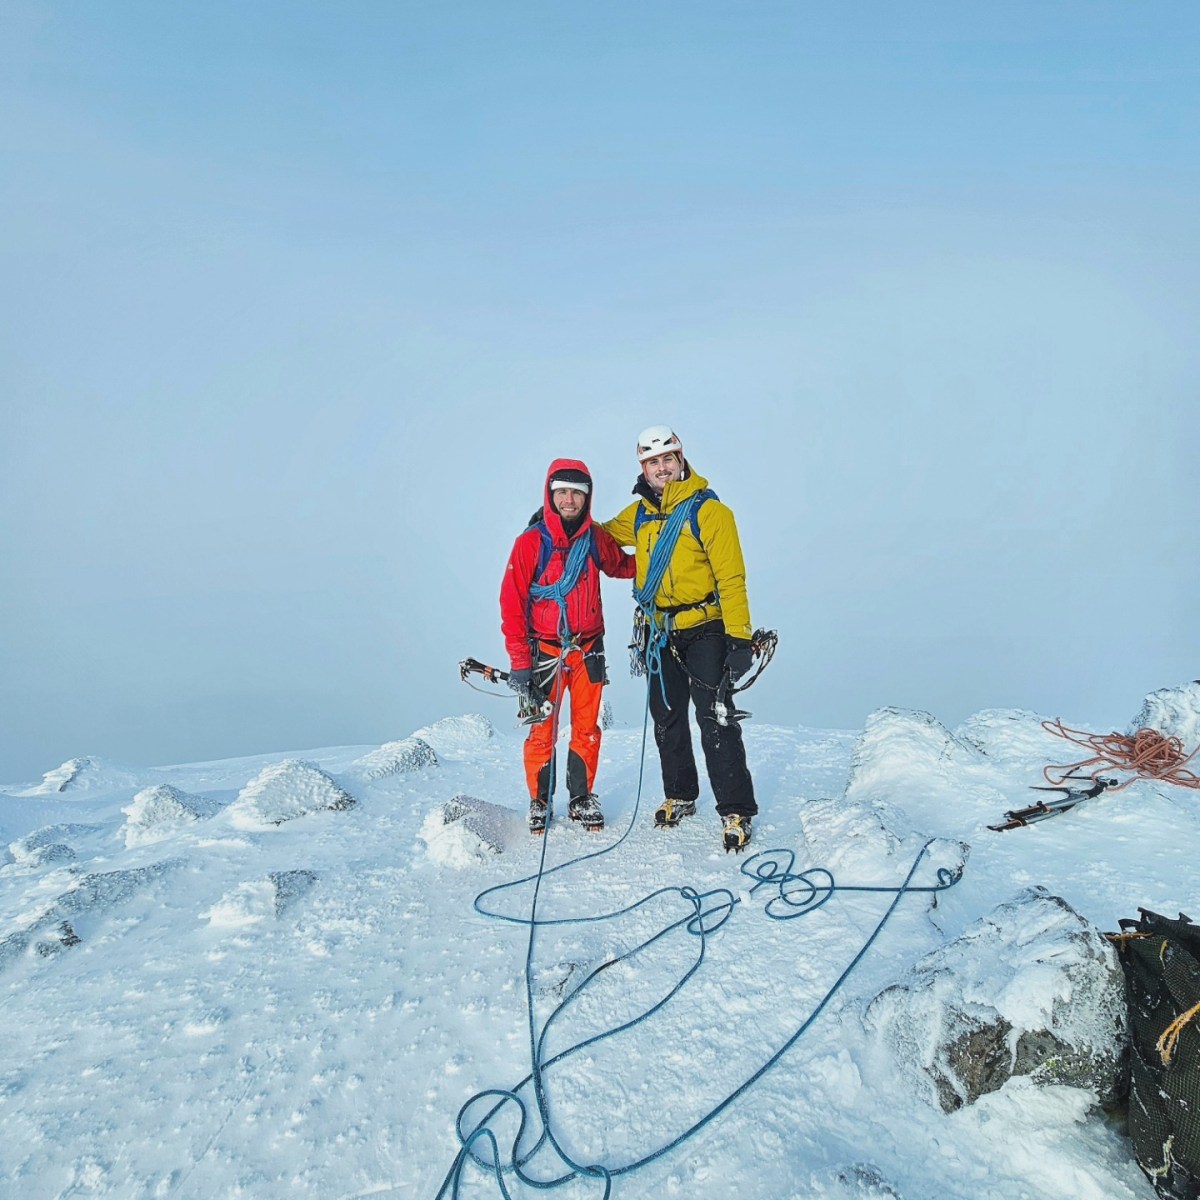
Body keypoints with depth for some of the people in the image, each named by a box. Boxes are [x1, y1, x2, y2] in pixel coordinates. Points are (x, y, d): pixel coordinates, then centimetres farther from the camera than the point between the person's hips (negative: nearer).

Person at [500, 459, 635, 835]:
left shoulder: (596, 538, 2)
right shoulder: (531, 542, -9)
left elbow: (621, 565, 23)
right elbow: (512, 603, -9)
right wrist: (519, 662, -13)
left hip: (588, 649, 3)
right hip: (545, 651, -3)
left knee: (587, 729, 9)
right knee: (542, 730, 3)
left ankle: (582, 799, 24)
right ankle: (539, 803, 21)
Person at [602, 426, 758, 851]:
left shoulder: (708, 510, -11)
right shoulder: (638, 514, 7)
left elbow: (731, 579, -15)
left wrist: (739, 638, -20)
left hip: (704, 630, -6)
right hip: (659, 633, 6)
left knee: (716, 721, -10)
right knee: (666, 720, 15)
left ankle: (736, 812, 2)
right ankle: (679, 796, 33)